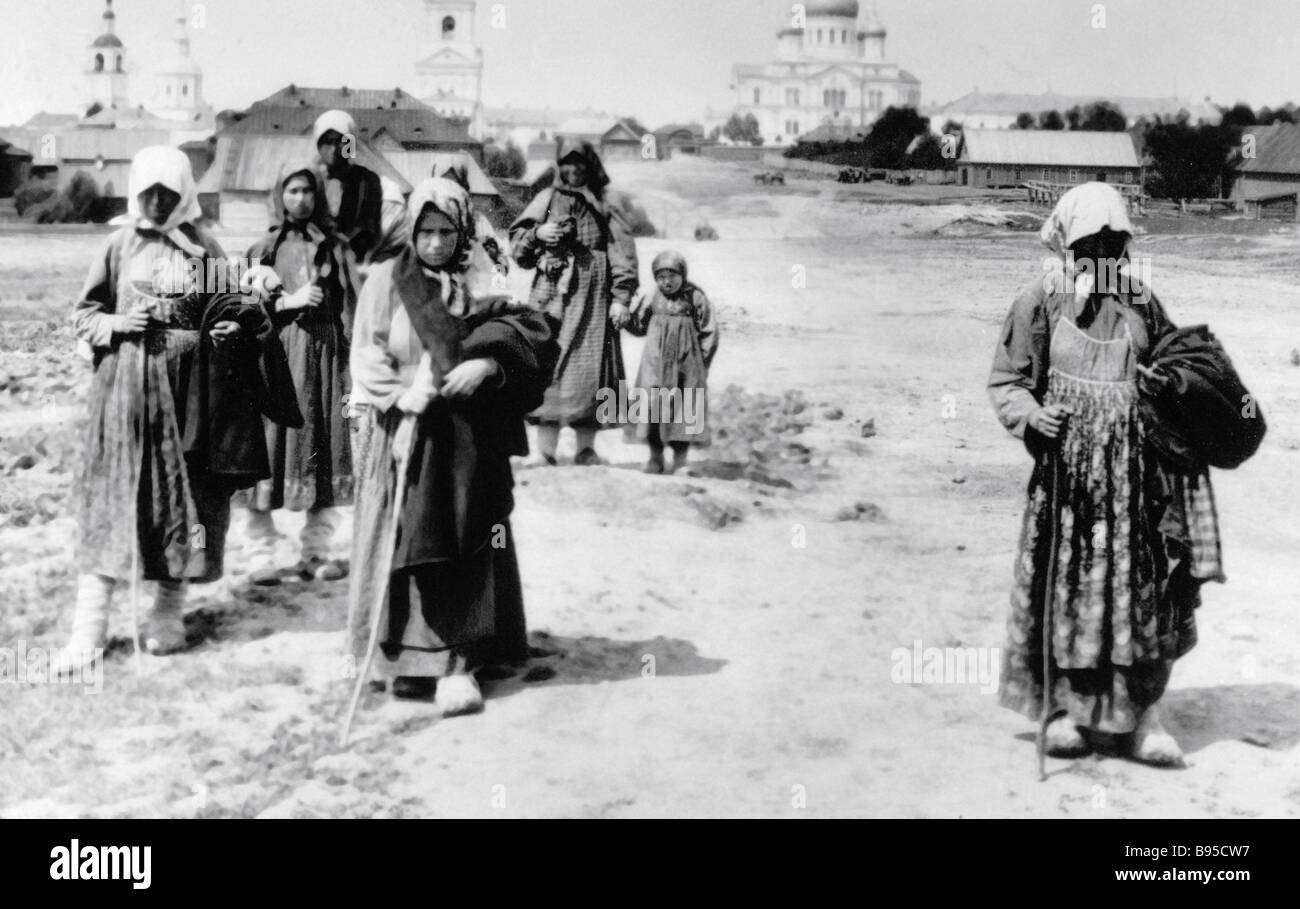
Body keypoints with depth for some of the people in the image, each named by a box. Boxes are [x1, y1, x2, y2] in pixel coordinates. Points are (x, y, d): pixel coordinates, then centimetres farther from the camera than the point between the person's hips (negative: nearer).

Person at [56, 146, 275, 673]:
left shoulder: (205, 249, 6)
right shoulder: (120, 246, 6)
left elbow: (228, 310, 13)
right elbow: (83, 315, 9)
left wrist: (235, 327, -9)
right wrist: (115, 323, -11)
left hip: (192, 391, 1)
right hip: (127, 388, -1)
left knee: (188, 496, 4)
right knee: (114, 500, -3)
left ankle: (169, 611, 18)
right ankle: (89, 625, -1)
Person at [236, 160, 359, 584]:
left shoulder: (336, 247, 9)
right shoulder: (263, 249, 9)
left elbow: (349, 309, 3)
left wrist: (351, 366, -4)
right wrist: (288, 301, -9)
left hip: (324, 356, 1)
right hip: (275, 356, -1)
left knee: (324, 450, 0)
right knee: (270, 449, -5)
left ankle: (316, 552, 9)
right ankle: (261, 555, 1)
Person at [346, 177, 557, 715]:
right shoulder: (387, 281, 3)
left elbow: (531, 334, -1)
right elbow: (368, 354, 0)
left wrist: (488, 364, -20)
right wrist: (402, 400, -16)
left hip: (467, 439, 1)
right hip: (404, 430, -1)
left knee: (466, 546, -2)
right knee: (405, 545, -1)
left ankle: (455, 661, 0)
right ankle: (408, 658, 5)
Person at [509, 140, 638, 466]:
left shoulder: (604, 208, 10)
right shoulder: (547, 200, 12)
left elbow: (623, 254, 3)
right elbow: (517, 245, 12)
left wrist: (621, 298, -6)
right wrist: (537, 234, -9)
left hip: (593, 303, 0)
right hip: (551, 296, 0)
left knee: (589, 371, -2)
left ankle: (586, 449, 6)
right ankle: (546, 452, -4)